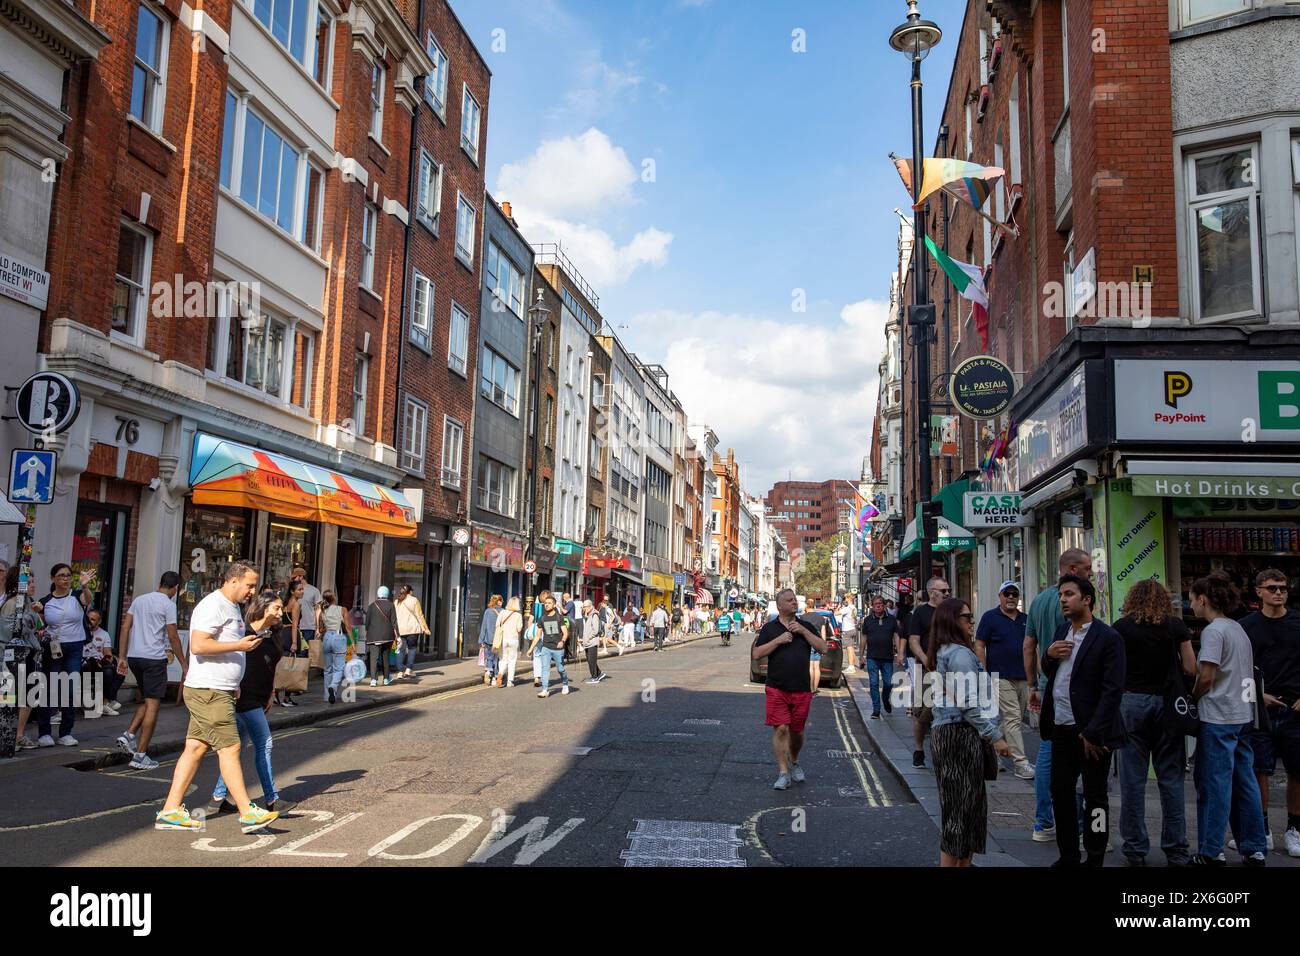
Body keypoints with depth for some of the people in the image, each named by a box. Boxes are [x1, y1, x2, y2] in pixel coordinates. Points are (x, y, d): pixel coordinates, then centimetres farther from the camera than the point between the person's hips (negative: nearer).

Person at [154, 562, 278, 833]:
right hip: (208, 691, -10)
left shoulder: (233, 607, 18)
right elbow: (198, 645, -24)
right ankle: (247, 814, -5)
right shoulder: (213, 606, -14)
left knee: (195, 748, 11)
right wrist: (239, 645, -20)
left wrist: (234, 686, 24)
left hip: (220, 691, 10)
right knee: (230, 748, -8)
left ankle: (170, 811, 16)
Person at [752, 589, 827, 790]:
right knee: (780, 729, -10)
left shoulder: (806, 627, 11)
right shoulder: (769, 628, 4)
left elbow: (823, 648, 0)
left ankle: (794, 762, 35)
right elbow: (756, 654, -3)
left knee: (797, 731, 11)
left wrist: (803, 631, -8)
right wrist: (778, 640, -12)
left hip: (802, 690, 2)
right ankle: (783, 773, -6)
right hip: (776, 689, -2)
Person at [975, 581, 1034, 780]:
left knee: (1016, 719, 12)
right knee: (1013, 718, -9)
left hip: (1023, 678, 6)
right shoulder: (990, 617, -3)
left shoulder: (1025, 619, 12)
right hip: (1001, 677, -6)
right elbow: (979, 646, -5)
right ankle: (1021, 763, -10)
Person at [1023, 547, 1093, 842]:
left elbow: (1029, 646, 16)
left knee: (1046, 753, 11)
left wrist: (1033, 686, 20)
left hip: (1047, 686, 8)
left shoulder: (1039, 599, 12)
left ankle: (1043, 824, 16)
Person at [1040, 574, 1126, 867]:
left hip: (1090, 732, -7)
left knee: (1094, 797, 6)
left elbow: (1112, 690, -16)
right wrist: (1049, 655, -4)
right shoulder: (1062, 630, 10)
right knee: (1060, 791, 13)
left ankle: (1095, 859, 18)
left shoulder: (1108, 638, -13)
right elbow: (1048, 673, 19)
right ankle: (1068, 856, 27)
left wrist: (1093, 733, -19)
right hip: (1061, 729, 7)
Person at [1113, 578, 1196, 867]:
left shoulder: (1121, 627, 0)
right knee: (1170, 777, 7)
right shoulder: (1176, 626, 2)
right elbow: (1191, 669, 1)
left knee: (1133, 778, 4)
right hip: (1167, 703, 1)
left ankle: (1135, 849, 9)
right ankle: (1176, 850, 12)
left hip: (1132, 701, -1)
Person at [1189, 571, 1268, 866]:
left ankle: (1211, 852, 3)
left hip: (1218, 718, -8)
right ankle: (1254, 850, 18)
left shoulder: (1213, 631, -14)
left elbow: (1206, 677, -18)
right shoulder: (1238, 628, 13)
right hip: (1242, 715, 8)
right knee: (1244, 782, 12)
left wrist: (1191, 698, -2)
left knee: (1214, 785, -2)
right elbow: (1246, 673, 17)